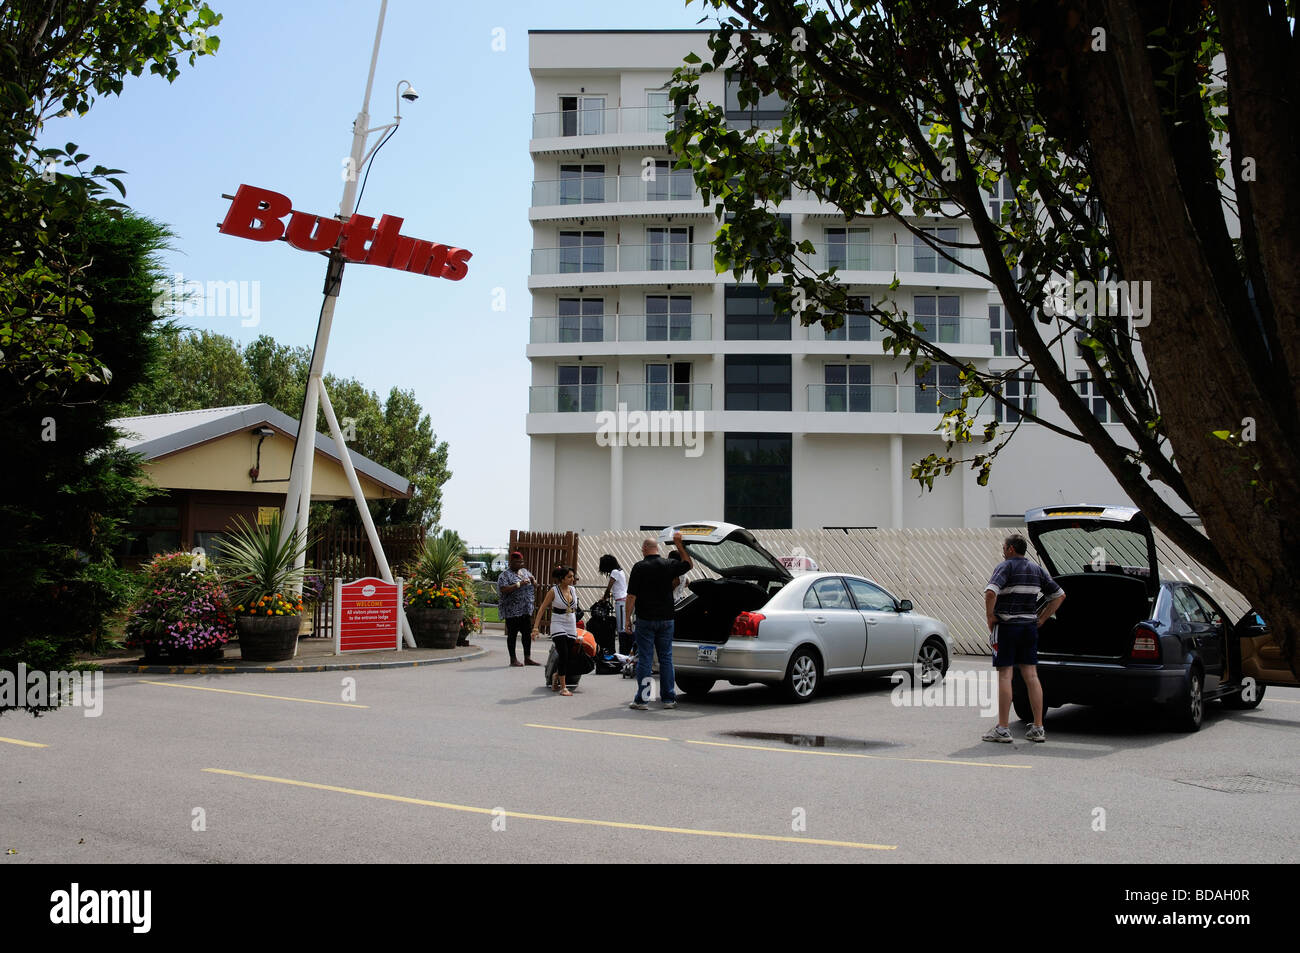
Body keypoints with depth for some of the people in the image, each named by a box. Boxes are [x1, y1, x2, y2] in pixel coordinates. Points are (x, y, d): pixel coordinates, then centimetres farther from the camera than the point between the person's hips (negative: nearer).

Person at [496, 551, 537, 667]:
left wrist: (533, 581, -2)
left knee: (527, 633, 8)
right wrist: (519, 584, -23)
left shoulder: (525, 572, 14)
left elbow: (535, 587, 21)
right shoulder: (505, 575, -7)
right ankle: (513, 659, 7)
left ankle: (527, 658, 15)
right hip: (512, 611, -7)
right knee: (512, 634, 0)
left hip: (526, 609, 7)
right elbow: (503, 590, -21)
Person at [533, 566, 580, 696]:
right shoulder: (554, 591, -8)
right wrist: (535, 627, -12)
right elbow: (542, 608, -6)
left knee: (568, 657, 6)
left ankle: (556, 675, 36)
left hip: (571, 627, 5)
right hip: (558, 626, -5)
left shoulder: (573, 590, 6)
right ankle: (563, 687, -6)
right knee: (563, 656, -14)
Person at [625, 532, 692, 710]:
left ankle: (642, 700, 1)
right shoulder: (669, 565, 1)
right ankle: (669, 699, 13)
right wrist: (679, 545, 24)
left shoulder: (639, 567, -8)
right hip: (666, 619, 3)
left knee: (645, 659, 0)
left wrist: (628, 617, -1)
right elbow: (687, 564, 22)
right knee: (666, 658, 10)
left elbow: (631, 596, -9)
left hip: (645, 620, -3)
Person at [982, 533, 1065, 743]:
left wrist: (990, 617, -12)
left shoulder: (1005, 567, -8)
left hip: (1006, 626, -6)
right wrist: (1041, 619, 14)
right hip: (1030, 626, 6)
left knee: (1005, 676, -3)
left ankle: (1002, 729, -2)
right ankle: (1038, 728, 8)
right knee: (1031, 675, 7)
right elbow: (1060, 595, 17)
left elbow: (990, 592, -25)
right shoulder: (1037, 569, 13)